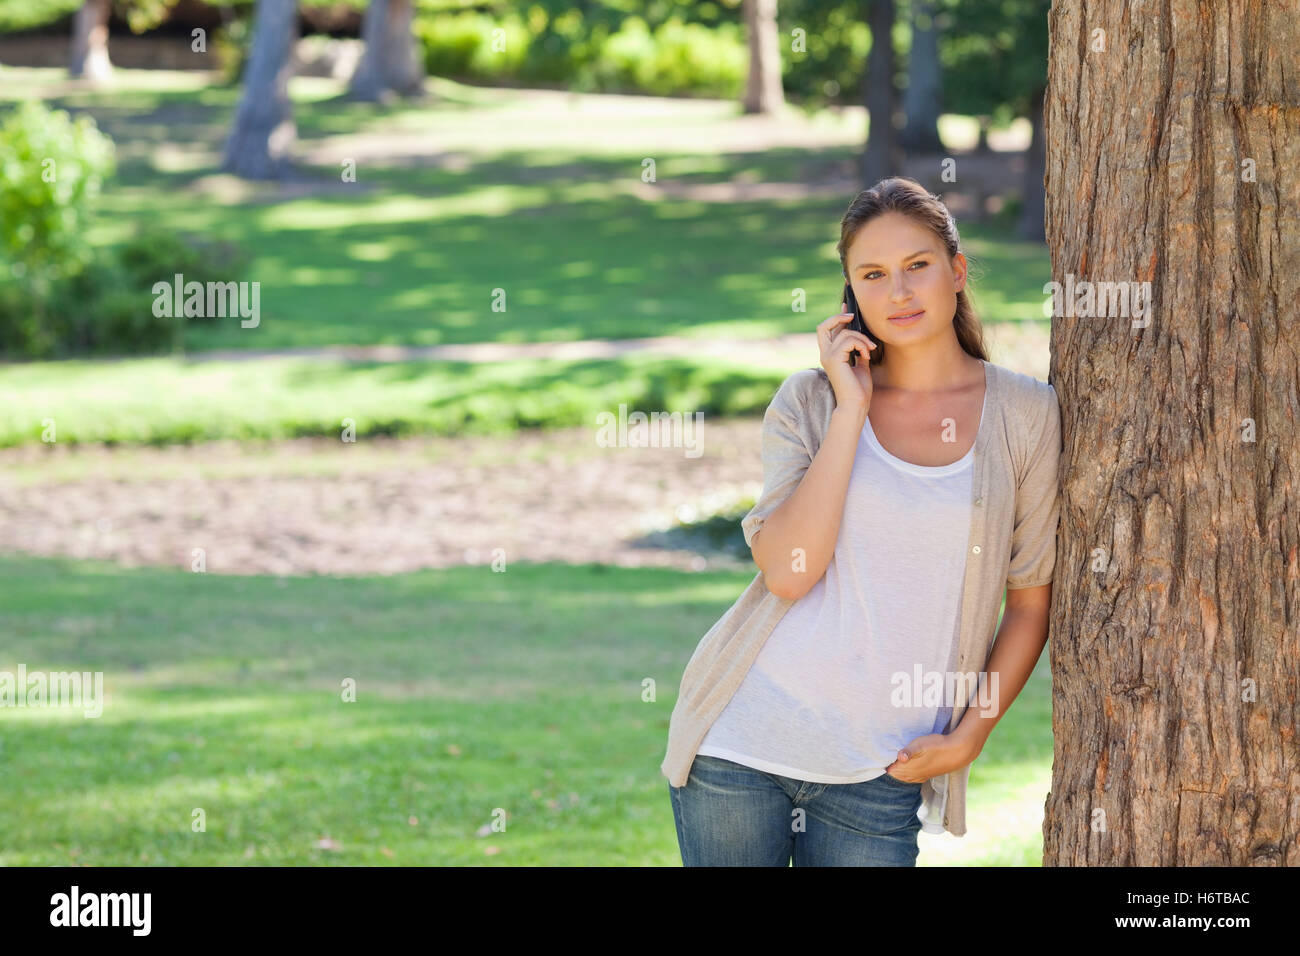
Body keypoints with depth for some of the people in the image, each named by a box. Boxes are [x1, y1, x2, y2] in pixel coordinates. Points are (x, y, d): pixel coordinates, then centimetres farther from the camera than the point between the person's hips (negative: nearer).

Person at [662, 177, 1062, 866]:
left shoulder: (1025, 415, 2)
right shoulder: (811, 401, 3)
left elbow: (1031, 604, 8)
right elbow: (787, 571, -12)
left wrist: (968, 736, -1)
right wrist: (850, 410, -10)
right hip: (743, 738, 0)